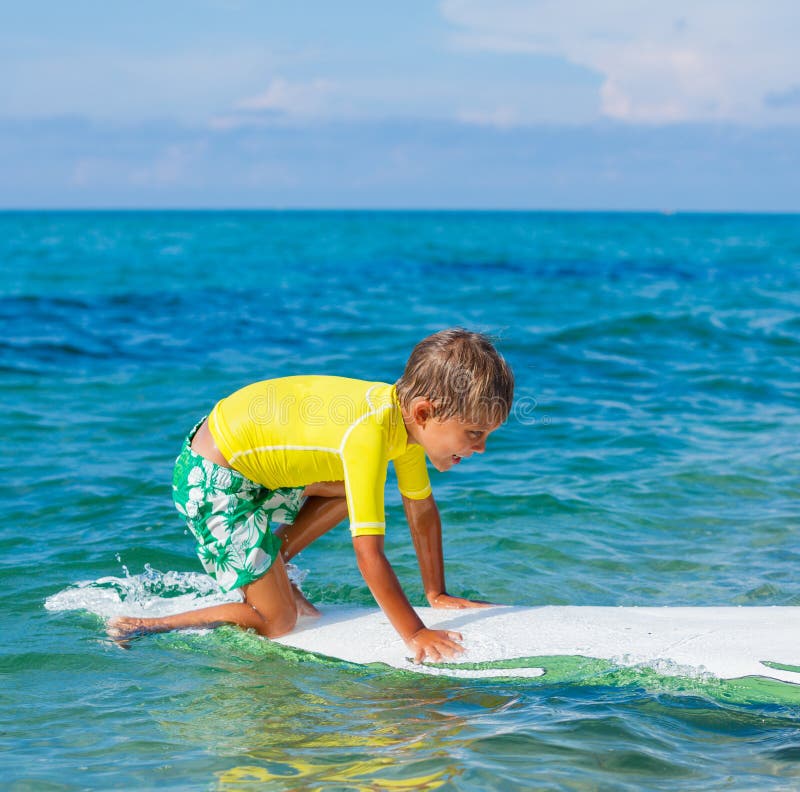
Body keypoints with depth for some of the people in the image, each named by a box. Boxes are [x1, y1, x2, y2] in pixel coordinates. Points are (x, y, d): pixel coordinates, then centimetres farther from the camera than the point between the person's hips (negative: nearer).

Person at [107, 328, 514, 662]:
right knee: (276, 622, -6)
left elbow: (422, 509, 9)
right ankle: (142, 628, -2)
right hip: (213, 481, -9)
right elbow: (369, 553, -32)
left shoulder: (405, 411, -5)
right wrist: (415, 634, -30)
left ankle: (270, 565, 16)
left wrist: (437, 594, 11)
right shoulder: (370, 433, -32)